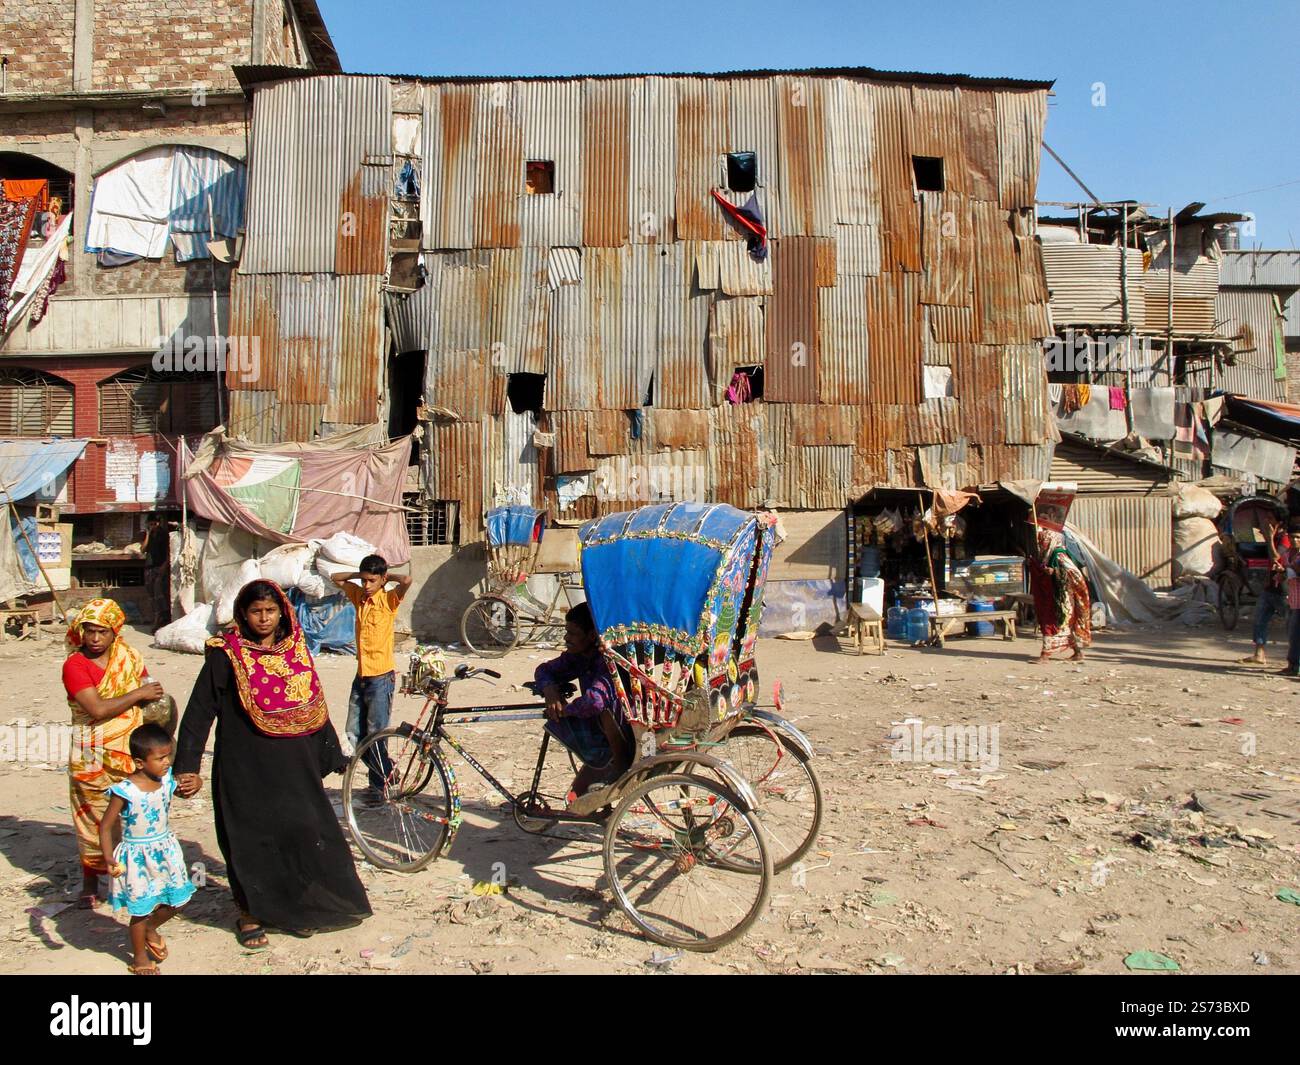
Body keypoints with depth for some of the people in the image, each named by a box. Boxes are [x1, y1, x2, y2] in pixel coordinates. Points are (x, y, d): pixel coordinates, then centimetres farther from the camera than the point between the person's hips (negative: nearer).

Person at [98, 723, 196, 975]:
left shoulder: (167, 780, -7)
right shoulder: (125, 791, -23)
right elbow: (105, 827, -18)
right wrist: (110, 860, -29)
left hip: (165, 851, 5)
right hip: (137, 857, -5)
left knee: (177, 900, 13)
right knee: (140, 910, 9)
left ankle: (150, 928, 42)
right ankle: (140, 958, 31)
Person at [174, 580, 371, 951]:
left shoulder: (297, 651, 7)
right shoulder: (226, 656, -5)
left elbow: (315, 705, 14)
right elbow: (198, 712, -5)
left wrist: (332, 756, 15)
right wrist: (187, 768, -10)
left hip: (294, 766, 4)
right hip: (245, 767, -3)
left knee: (305, 831, 3)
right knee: (250, 840, 4)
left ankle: (297, 909, 22)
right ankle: (250, 915, 24)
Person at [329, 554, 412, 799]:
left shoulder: (389, 600, -9)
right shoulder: (359, 596, 7)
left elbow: (407, 581, -28)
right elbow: (336, 578, 21)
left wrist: (387, 577, -9)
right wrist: (361, 575, 7)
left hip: (381, 677, -6)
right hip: (361, 675, 7)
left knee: (375, 735, -2)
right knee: (354, 734, 10)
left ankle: (379, 785, 13)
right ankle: (387, 773, 25)